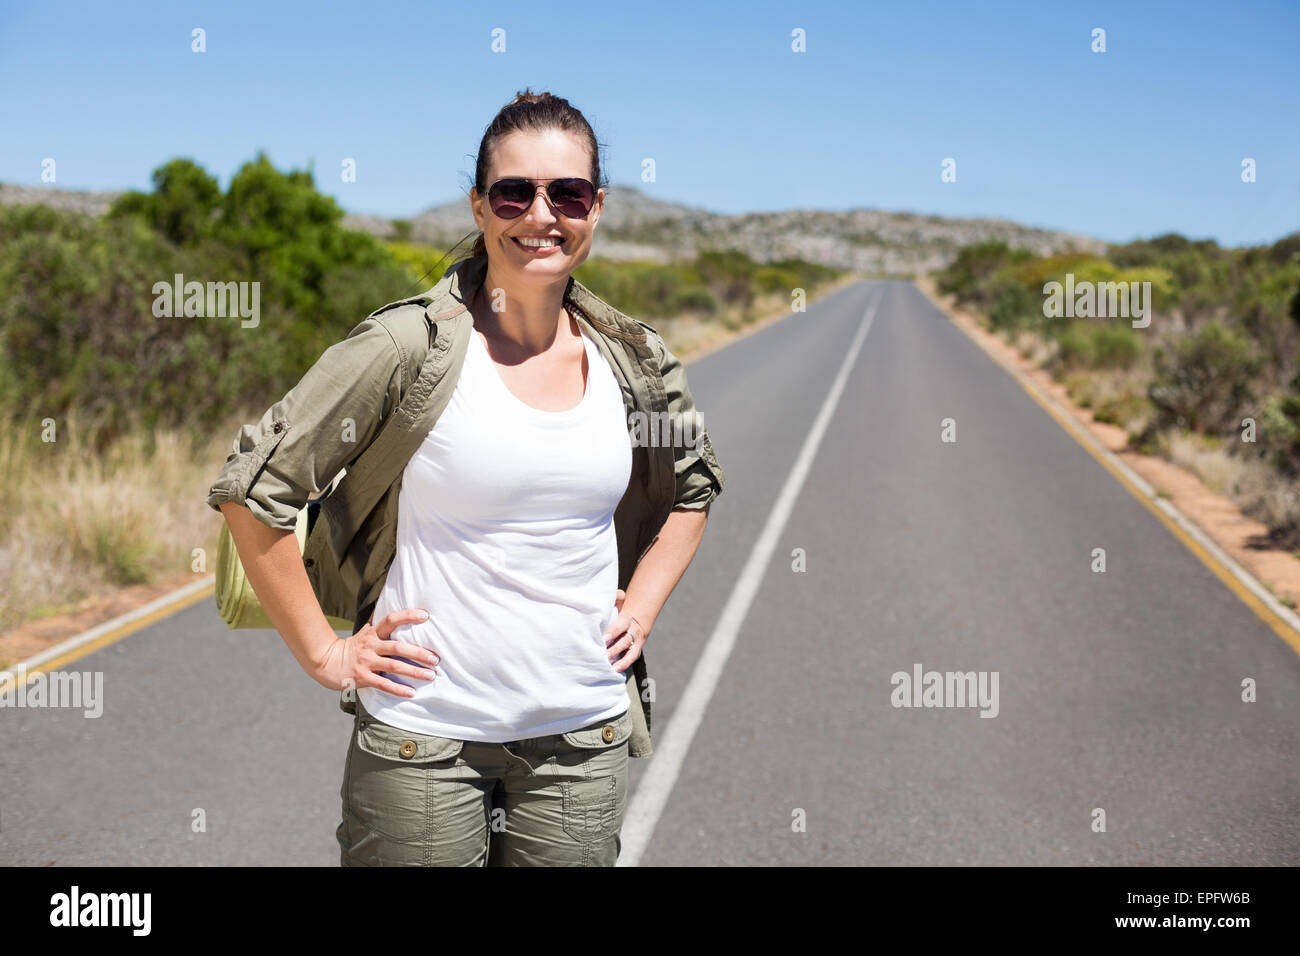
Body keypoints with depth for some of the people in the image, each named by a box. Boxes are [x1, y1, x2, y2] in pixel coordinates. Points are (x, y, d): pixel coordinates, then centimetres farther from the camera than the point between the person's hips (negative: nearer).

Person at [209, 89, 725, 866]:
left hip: (585, 736, 4)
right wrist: (323, 654, -6)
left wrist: (642, 607, 10)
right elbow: (249, 489, -9)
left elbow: (696, 487, 22)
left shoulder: (631, 360, 2)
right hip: (424, 738, -3)